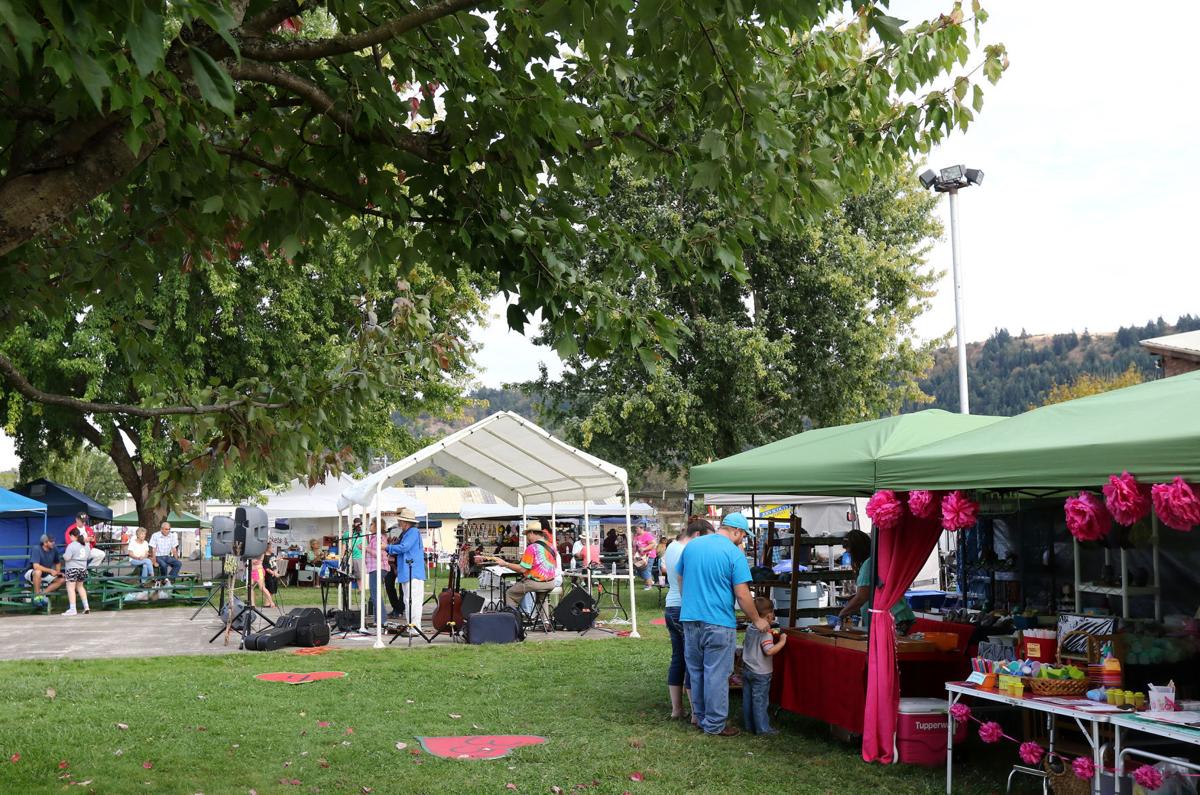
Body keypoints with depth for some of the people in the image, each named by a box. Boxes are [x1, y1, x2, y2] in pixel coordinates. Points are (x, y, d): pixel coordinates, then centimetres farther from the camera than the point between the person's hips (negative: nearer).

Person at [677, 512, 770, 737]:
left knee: (696, 672, 16)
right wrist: (757, 621, 2)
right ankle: (714, 725, 9)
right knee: (716, 675, 3)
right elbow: (742, 595, -11)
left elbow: (680, 580, 16)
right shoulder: (734, 553, -11)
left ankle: (700, 717, 26)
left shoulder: (691, 546, 7)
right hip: (718, 623, -5)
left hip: (689, 619, 6)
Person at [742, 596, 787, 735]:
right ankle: (762, 728, 5)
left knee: (747, 698, 12)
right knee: (760, 701, -1)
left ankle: (749, 725, 21)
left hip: (747, 670, 7)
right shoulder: (765, 634, -20)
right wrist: (782, 641, -22)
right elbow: (769, 651, -32)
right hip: (760, 673, -7)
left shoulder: (749, 629, 5)